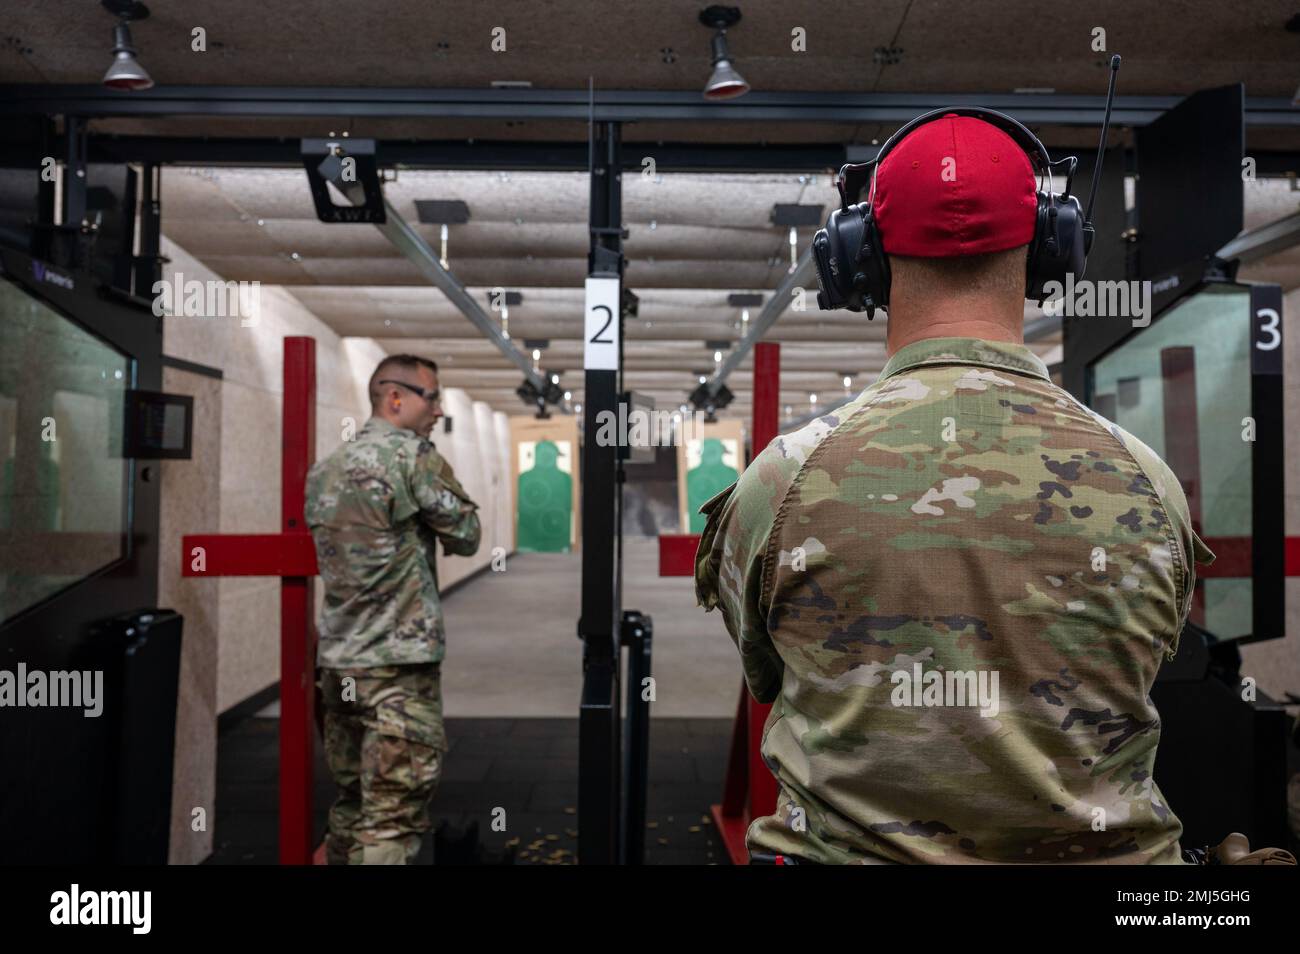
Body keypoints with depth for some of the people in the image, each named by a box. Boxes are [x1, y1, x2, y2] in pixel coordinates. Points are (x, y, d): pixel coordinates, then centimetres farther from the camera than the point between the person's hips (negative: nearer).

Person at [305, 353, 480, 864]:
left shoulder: (324, 469, 13)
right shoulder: (412, 454, -10)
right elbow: (465, 536, -3)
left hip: (338, 662, 8)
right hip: (399, 664, -8)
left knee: (351, 801, 17)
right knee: (392, 818, -5)